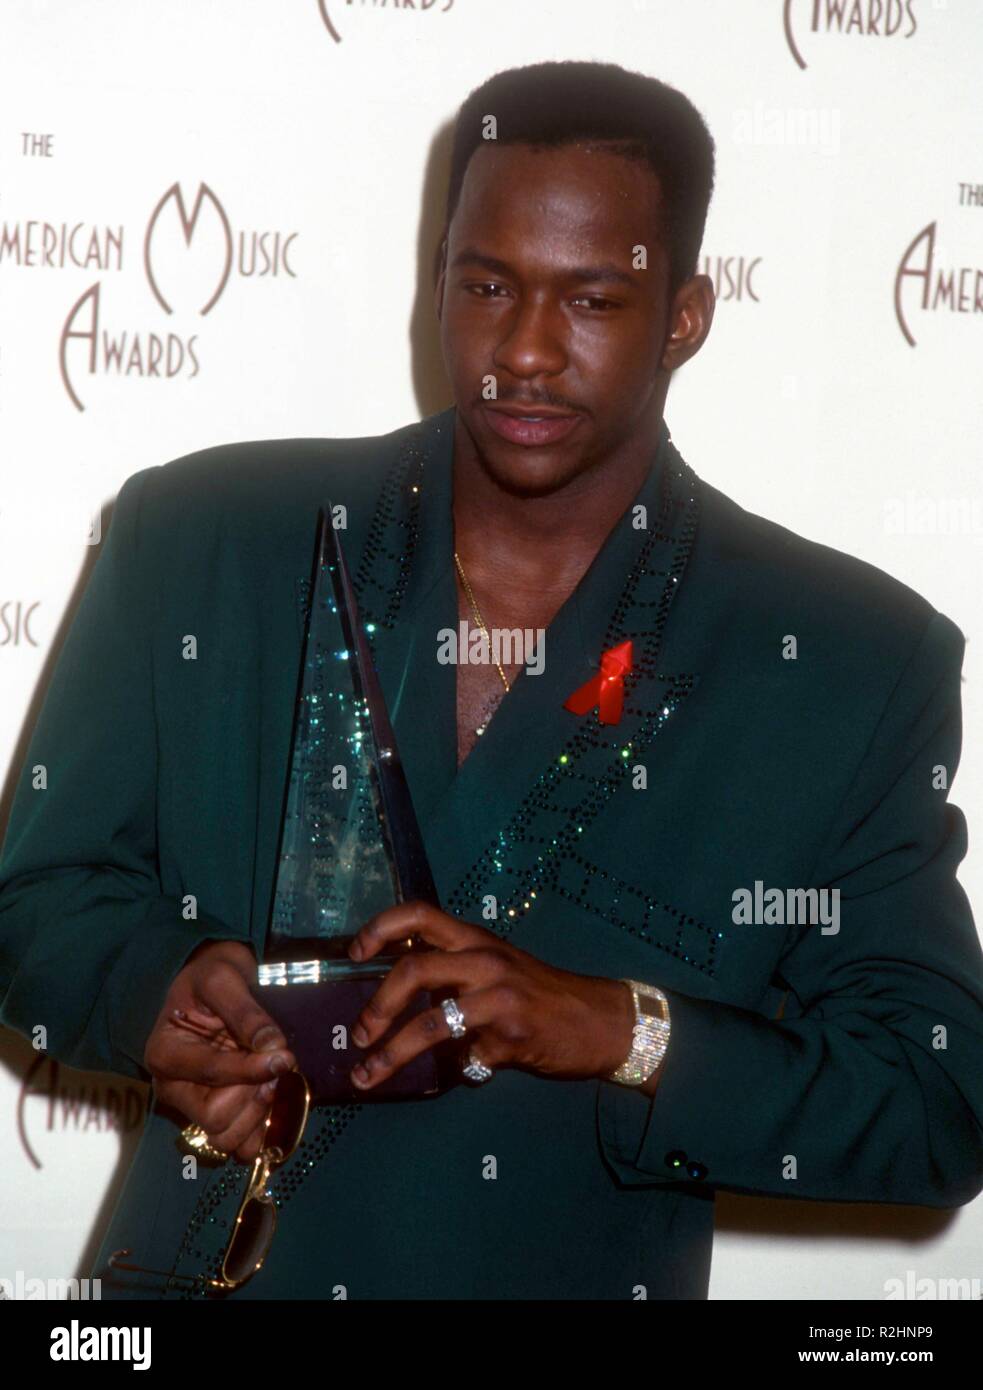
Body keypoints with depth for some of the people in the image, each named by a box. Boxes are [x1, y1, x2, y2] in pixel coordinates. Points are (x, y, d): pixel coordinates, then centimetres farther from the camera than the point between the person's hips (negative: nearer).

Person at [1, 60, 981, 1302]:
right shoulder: (197, 539, -4)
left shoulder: (857, 667, -8)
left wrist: (618, 1030, -24)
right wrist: (164, 988, -20)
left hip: (585, 1272, -1)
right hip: (211, 1272, 1)